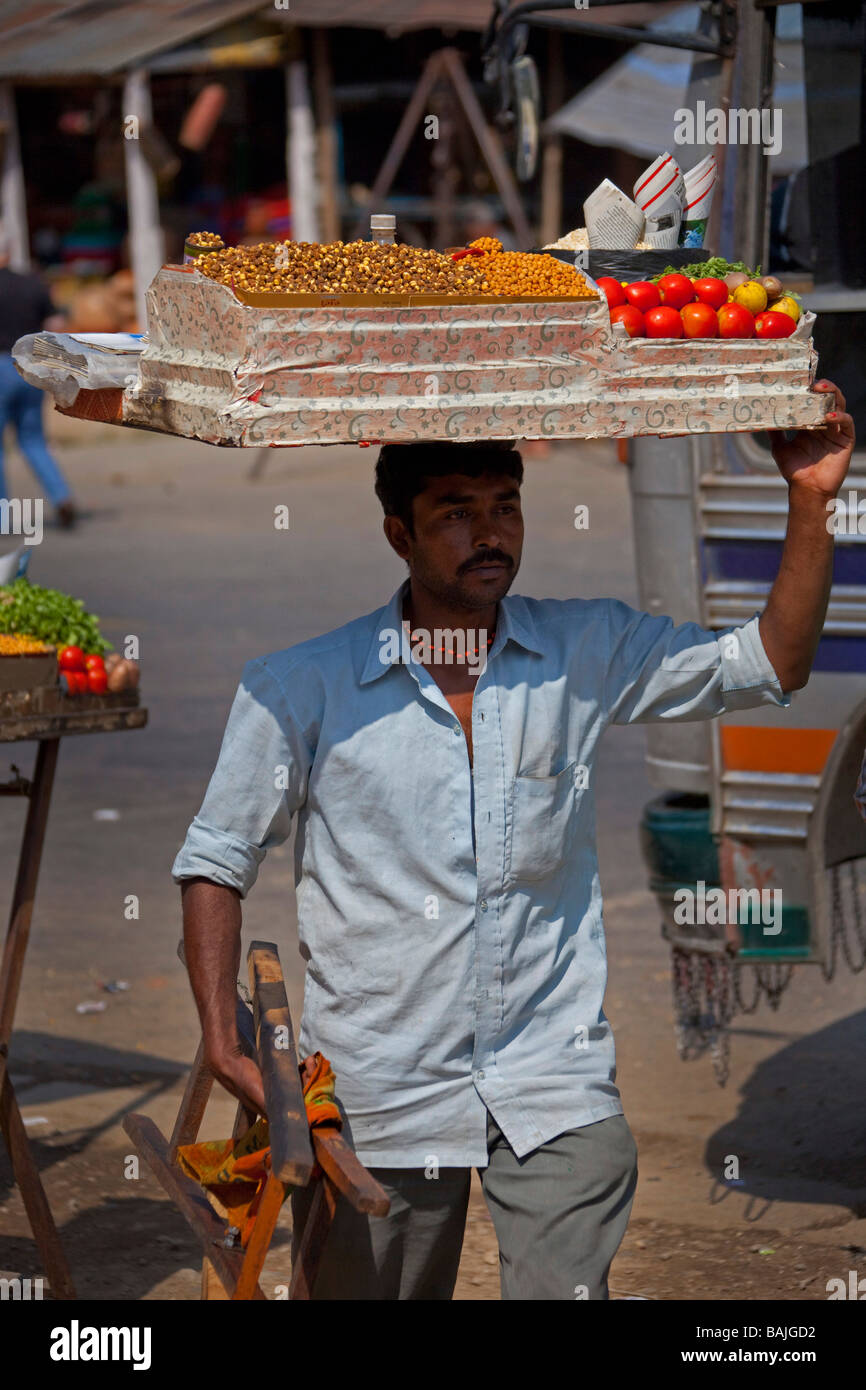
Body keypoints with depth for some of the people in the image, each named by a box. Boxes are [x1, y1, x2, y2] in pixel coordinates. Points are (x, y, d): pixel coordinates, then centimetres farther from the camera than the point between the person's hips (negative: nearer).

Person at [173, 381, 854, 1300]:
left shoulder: (587, 654, 4)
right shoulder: (301, 691, -2)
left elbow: (769, 666, 7)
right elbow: (216, 862, 4)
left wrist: (810, 501, -5)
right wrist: (222, 1043, -6)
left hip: (553, 1085, 1)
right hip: (376, 1090, -1)